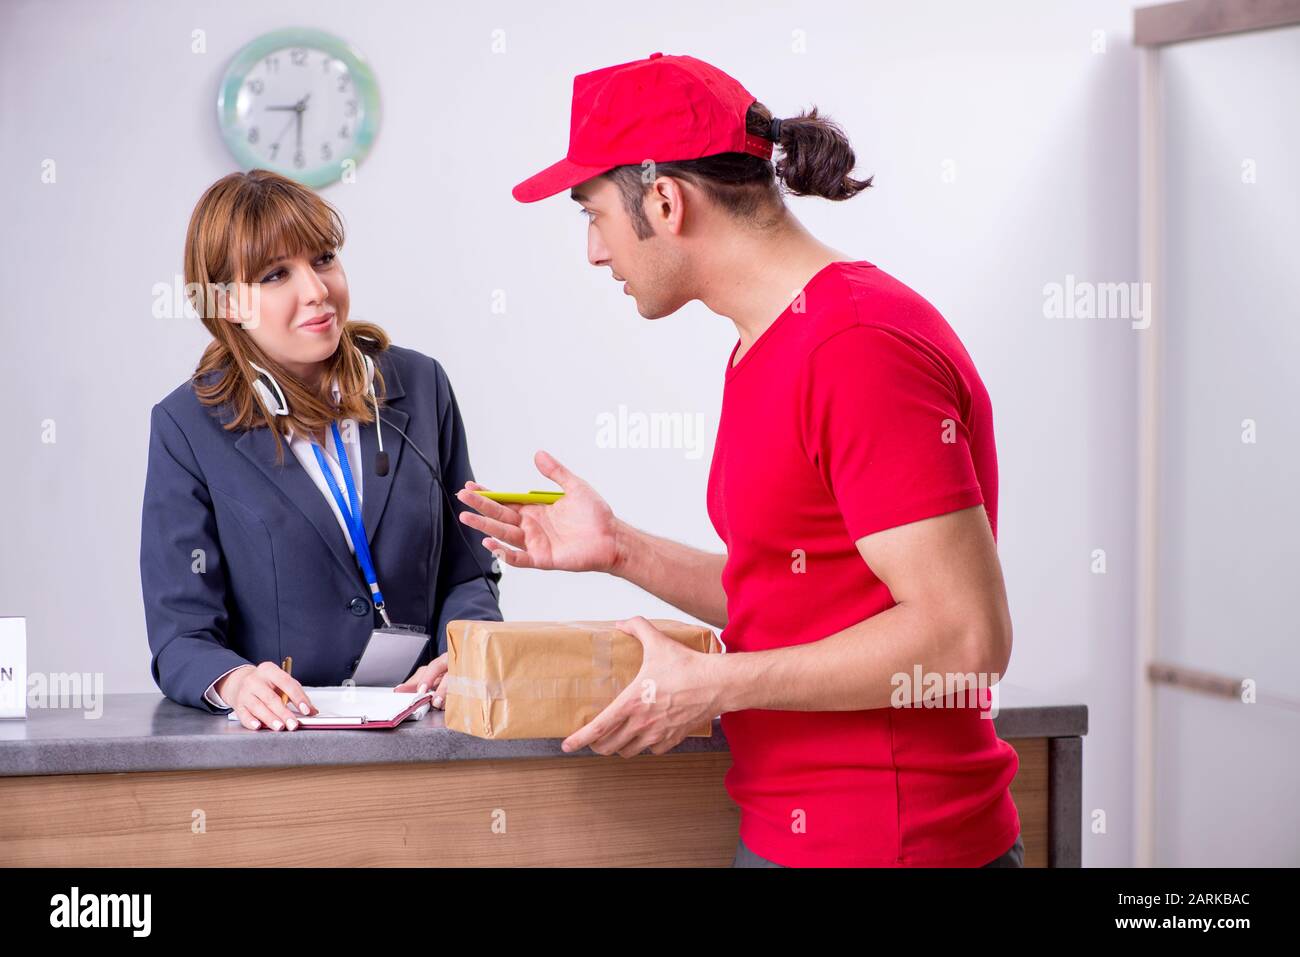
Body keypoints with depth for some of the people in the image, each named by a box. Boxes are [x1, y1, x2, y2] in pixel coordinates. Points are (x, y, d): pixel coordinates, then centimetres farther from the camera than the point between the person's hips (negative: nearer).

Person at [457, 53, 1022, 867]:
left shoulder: (859, 345, -18)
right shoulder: (770, 349, 12)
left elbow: (965, 634, -23)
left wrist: (711, 685, -19)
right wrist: (619, 550, 7)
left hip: (885, 841, -9)